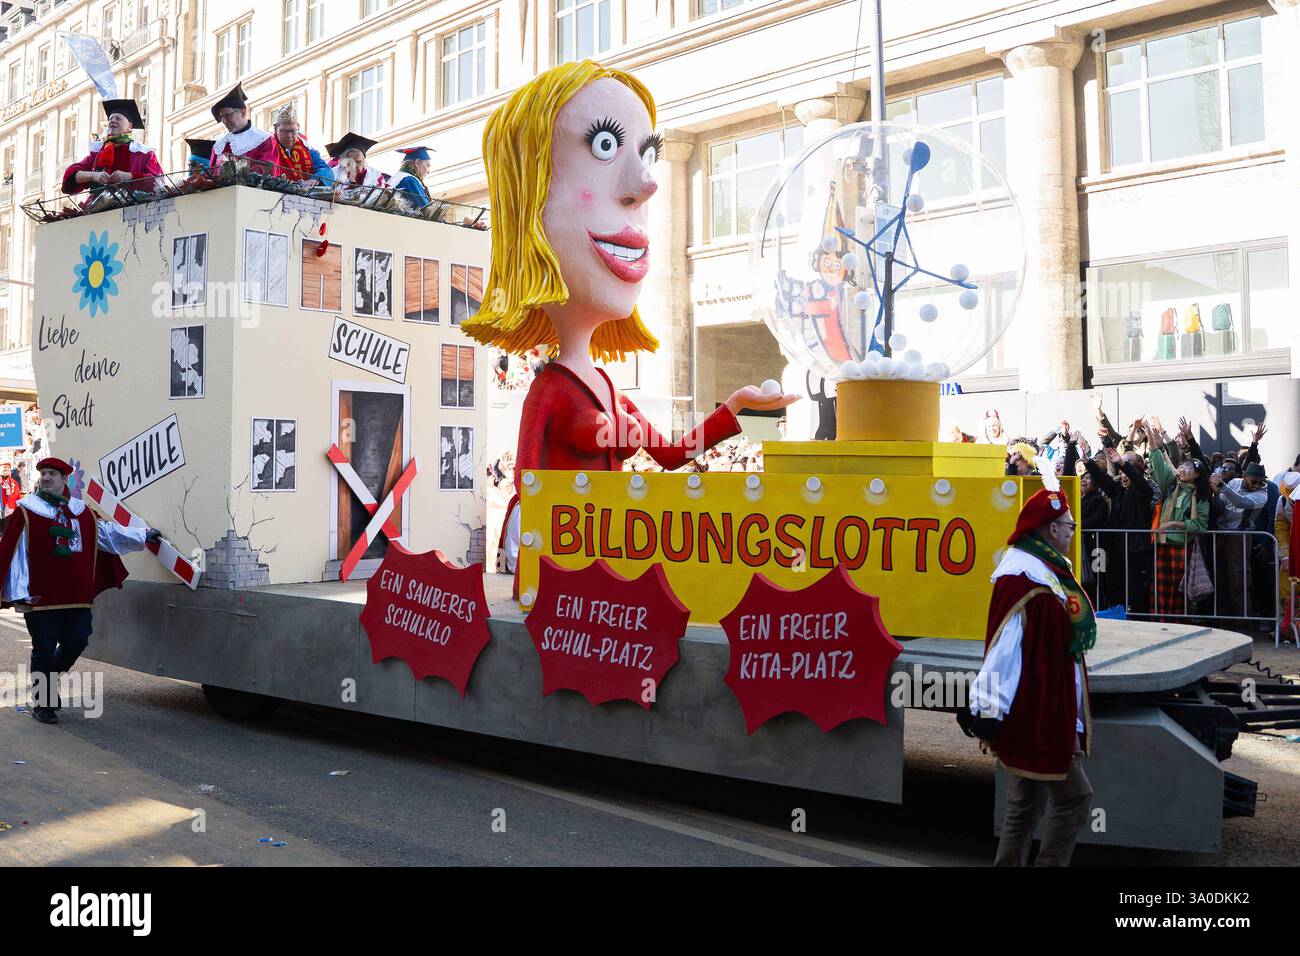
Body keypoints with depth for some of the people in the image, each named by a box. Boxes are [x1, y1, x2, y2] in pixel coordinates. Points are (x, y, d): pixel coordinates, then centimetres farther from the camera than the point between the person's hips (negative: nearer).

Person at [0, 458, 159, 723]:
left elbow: (106, 532, 24)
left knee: (77, 642, 8)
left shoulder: (81, 511, 10)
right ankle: (41, 704, 16)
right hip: (41, 597, -5)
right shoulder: (27, 510, -6)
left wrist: (143, 535, 30)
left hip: (78, 596, 5)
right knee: (44, 649, 3)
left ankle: (49, 677, 35)